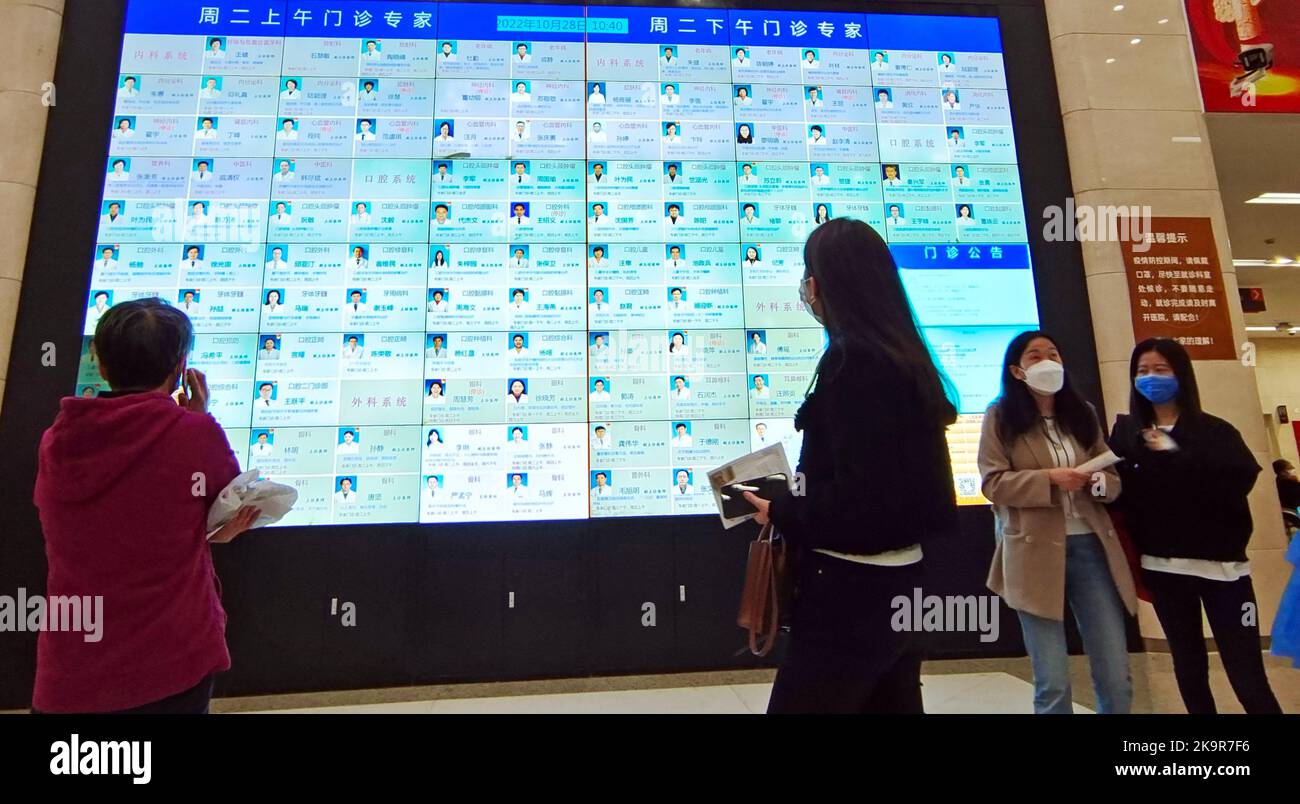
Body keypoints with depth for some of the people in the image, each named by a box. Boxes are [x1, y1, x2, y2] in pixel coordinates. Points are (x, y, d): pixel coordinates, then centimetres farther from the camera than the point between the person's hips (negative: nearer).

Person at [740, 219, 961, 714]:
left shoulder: (852, 361, -18)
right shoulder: (906, 359, 9)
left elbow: (858, 502, -23)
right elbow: (904, 486, 13)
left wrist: (782, 514, -8)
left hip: (853, 592, -9)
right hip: (898, 582, 9)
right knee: (890, 704, 20)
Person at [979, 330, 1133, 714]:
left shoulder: (1083, 412, 13)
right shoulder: (1000, 416, 0)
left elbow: (1113, 476, 15)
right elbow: (993, 482, -7)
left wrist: (1101, 482, -7)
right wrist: (1048, 478, -19)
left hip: (1091, 546, 4)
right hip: (1036, 552, -4)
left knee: (1116, 678, 9)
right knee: (1053, 683, 2)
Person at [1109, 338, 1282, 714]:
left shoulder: (1213, 430, 0)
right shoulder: (1126, 432, 5)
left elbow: (1241, 478, -18)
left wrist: (1172, 456, -17)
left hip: (1220, 564, -2)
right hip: (1164, 567, 2)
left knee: (1247, 676, -1)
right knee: (1189, 669, 13)